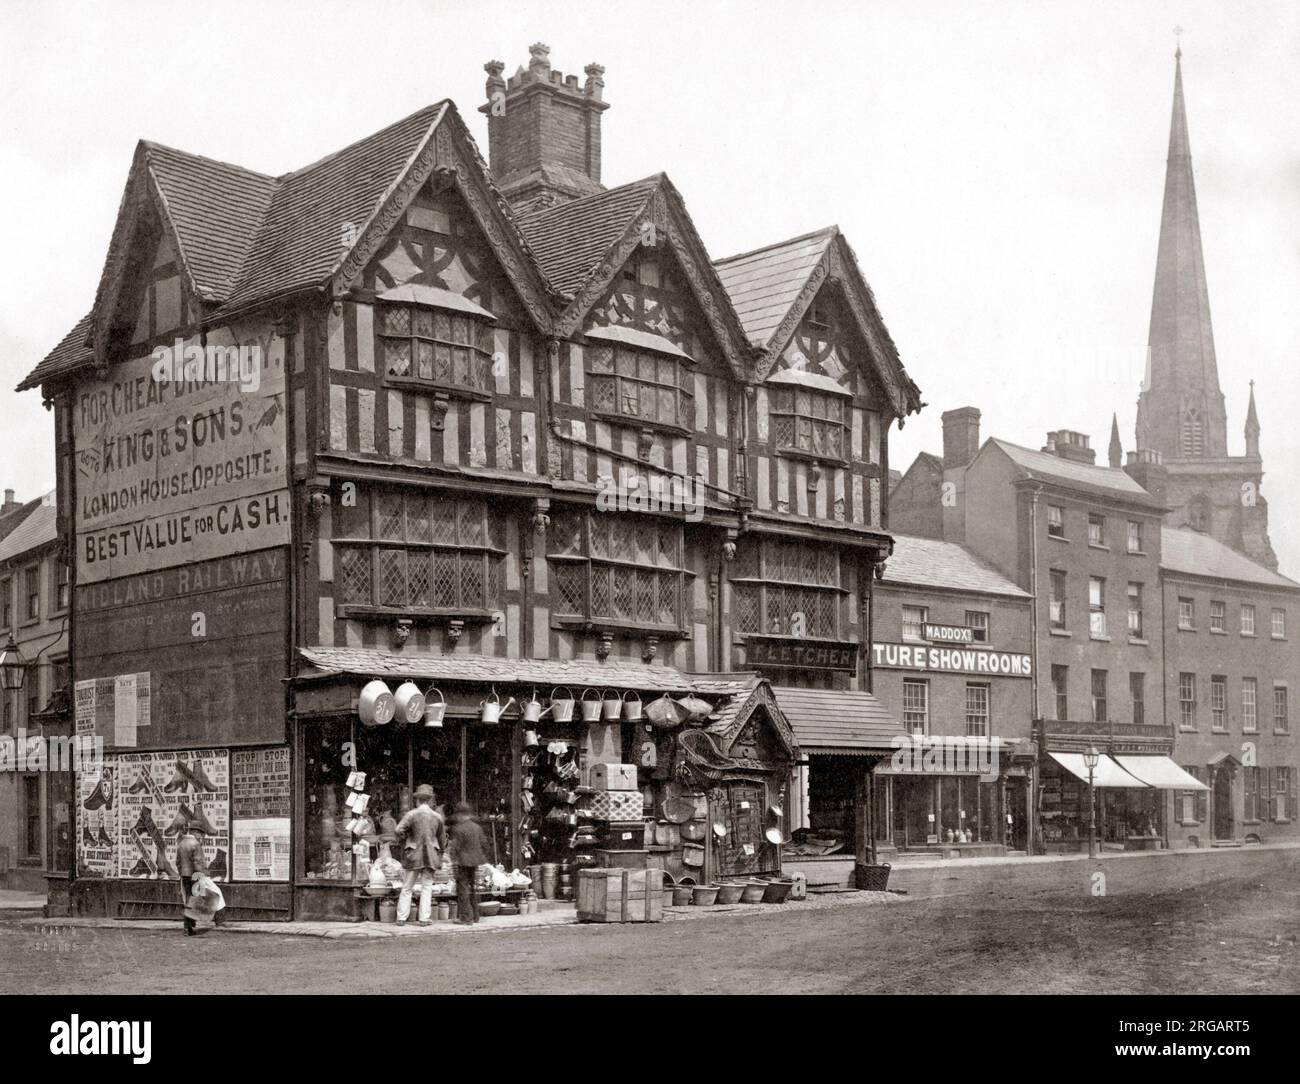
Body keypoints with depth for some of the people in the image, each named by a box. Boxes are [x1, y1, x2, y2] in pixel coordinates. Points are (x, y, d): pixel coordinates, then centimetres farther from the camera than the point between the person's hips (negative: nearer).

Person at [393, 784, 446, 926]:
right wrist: (440, 852, 23)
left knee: (407, 888, 6)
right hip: (430, 856, 1)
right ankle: (424, 918, 3)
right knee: (427, 887, 7)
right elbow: (442, 839, 10)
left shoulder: (412, 815, -7)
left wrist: (403, 842, -2)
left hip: (413, 855, -1)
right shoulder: (437, 817, 2)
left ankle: (401, 918, 6)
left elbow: (399, 830, -19)